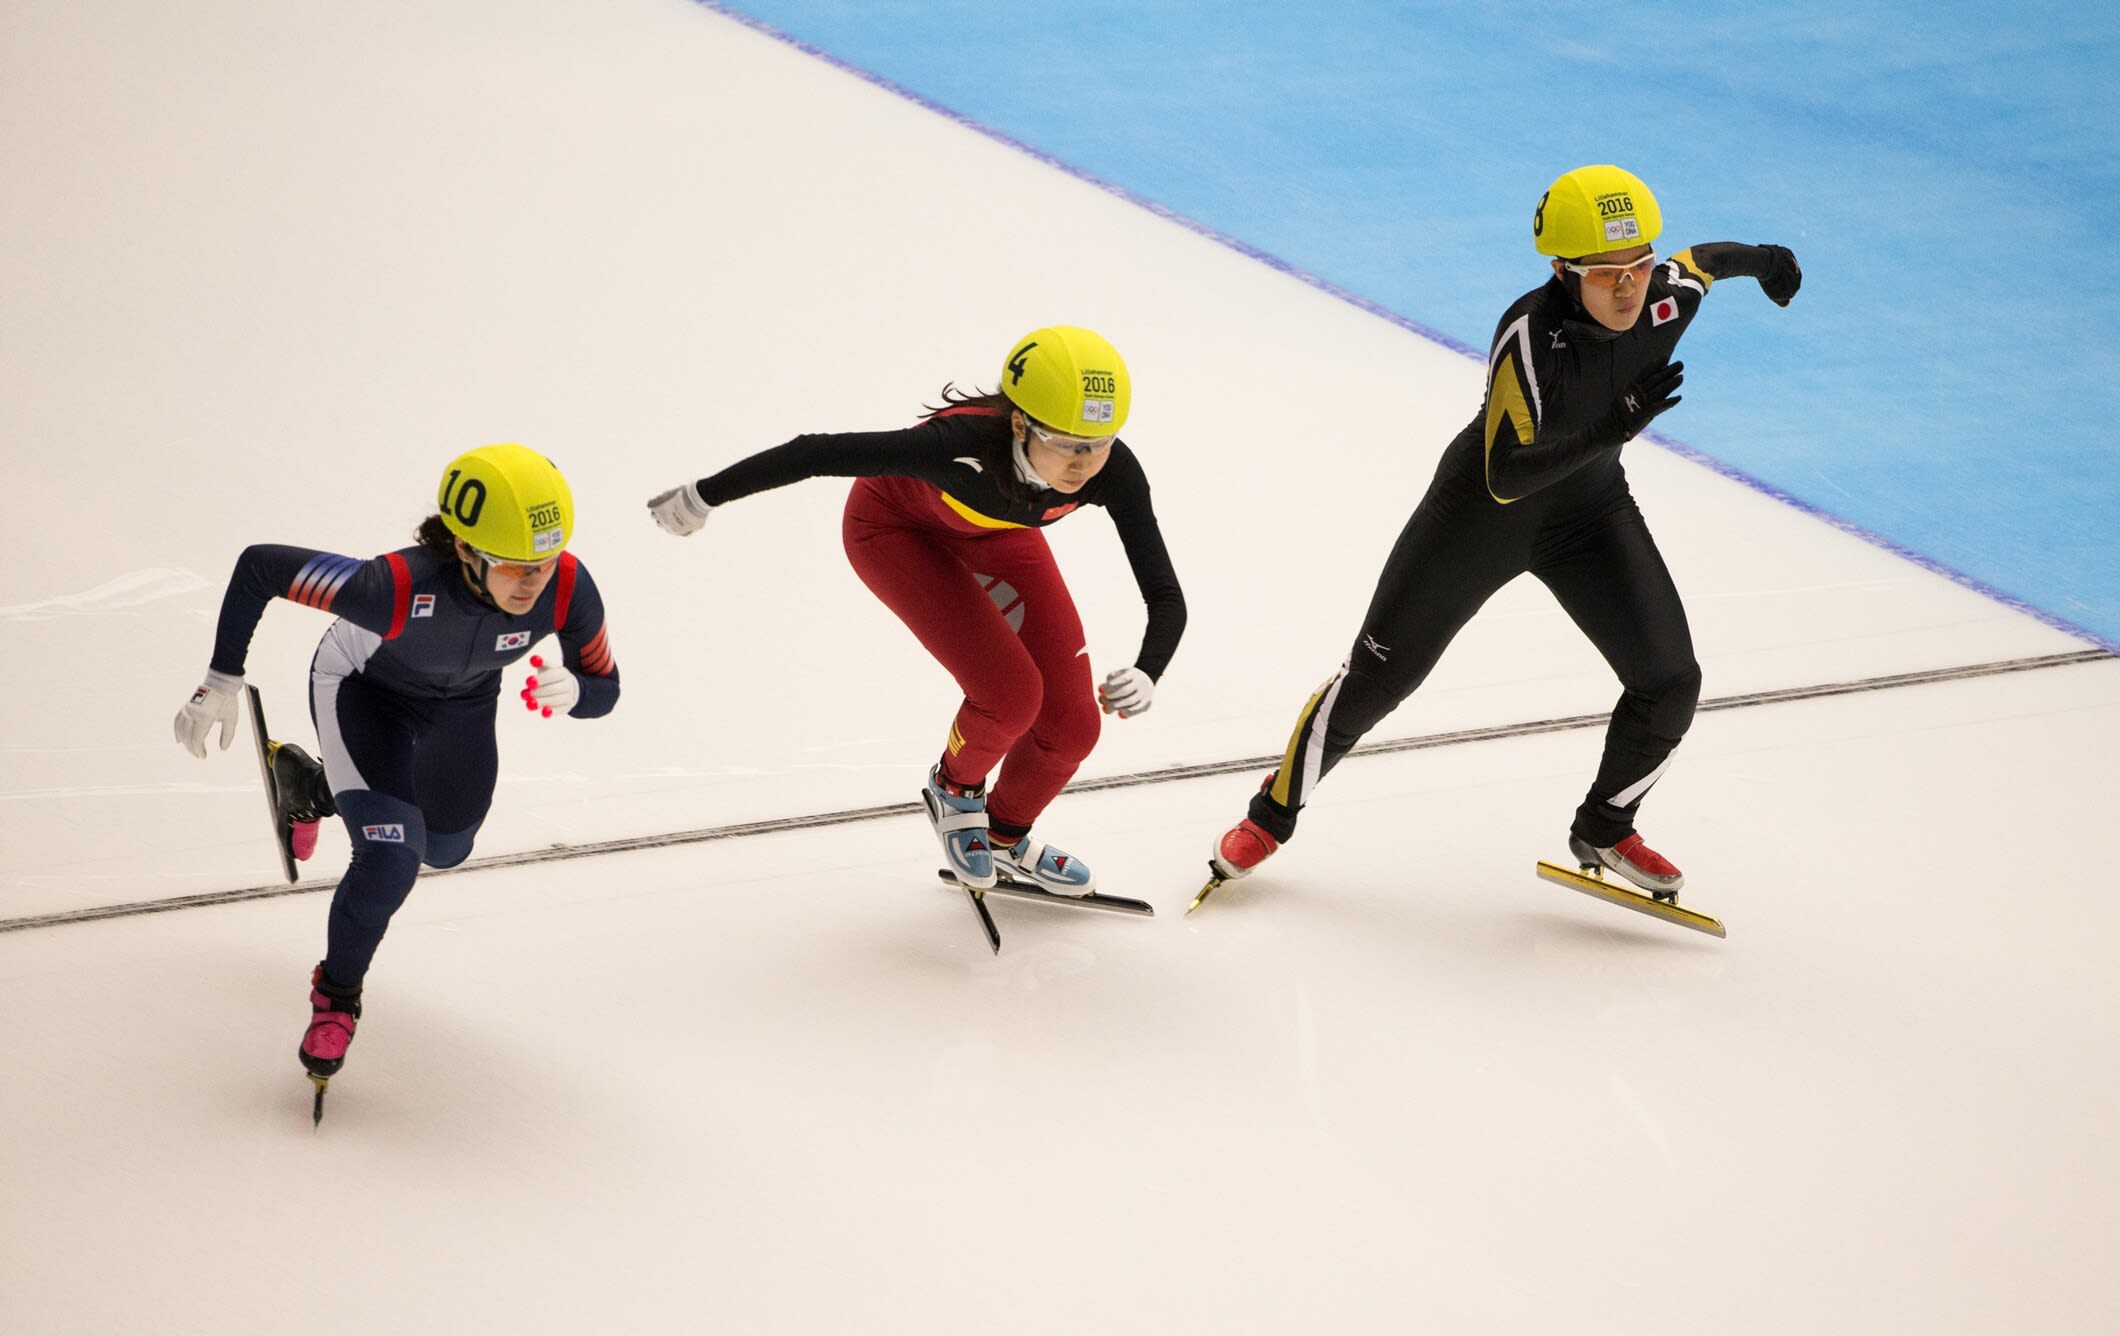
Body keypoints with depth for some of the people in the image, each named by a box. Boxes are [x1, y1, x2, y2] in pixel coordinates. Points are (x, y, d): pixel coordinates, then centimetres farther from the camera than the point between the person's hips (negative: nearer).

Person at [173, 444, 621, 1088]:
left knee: (443, 850, 25)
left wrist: (570, 690, -43)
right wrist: (222, 682, -29)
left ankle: (312, 786, 55)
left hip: (464, 700, 5)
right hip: (363, 689, -5)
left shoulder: (568, 588, -36)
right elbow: (258, 565, -35)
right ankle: (336, 994, 11)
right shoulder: (397, 587, -46)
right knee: (391, 860, -20)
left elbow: (604, 688, -19)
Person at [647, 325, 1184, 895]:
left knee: (1072, 722, -2)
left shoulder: (1110, 470, -33)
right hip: (897, 527, -4)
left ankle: (1008, 840, 30)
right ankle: (954, 787, 14)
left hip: (996, 529, 4)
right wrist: (704, 496, -23)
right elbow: (816, 452, -33)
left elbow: (1166, 596, -29)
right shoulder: (962, 448, -45)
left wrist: (1147, 676, -50)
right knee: (1010, 694, -21)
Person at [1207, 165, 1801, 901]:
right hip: (1482, 511, -4)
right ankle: (1272, 814, 24)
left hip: (1591, 515, 5)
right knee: (1376, 676, 3)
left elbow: (1708, 257, 5)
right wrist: (1612, 427, -45)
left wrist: (1761, 260, 20)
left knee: (1670, 681, -5)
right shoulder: (1530, 332, -35)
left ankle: (1604, 832, 21)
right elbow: (1505, 478, -37)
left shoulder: (1666, 295, -20)